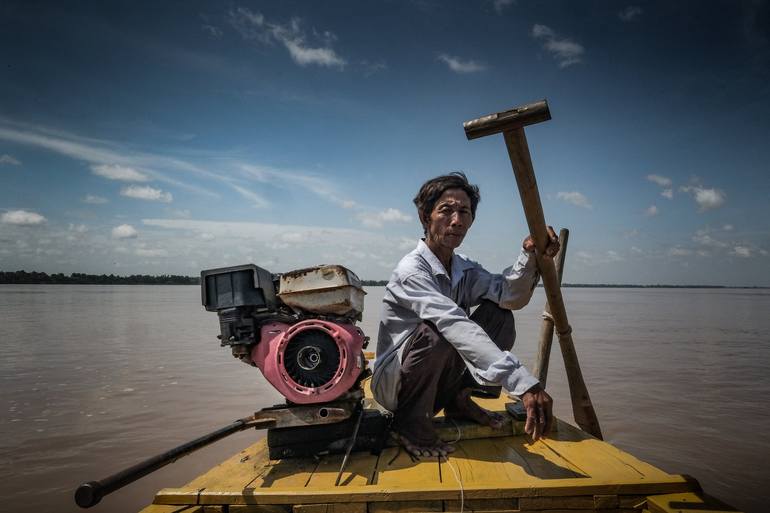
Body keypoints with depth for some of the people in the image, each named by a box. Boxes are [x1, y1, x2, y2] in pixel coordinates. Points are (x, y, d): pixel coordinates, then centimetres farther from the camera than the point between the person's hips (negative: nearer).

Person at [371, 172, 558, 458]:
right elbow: (456, 327, -38)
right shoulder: (412, 270, -24)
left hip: (439, 383, 7)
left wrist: (530, 257, -35)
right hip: (394, 384, -6)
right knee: (434, 333, -37)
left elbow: (510, 296, -15)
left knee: (498, 315, -8)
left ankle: (459, 400, 4)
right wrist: (523, 383, -47)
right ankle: (410, 421, -12)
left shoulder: (466, 270, 3)